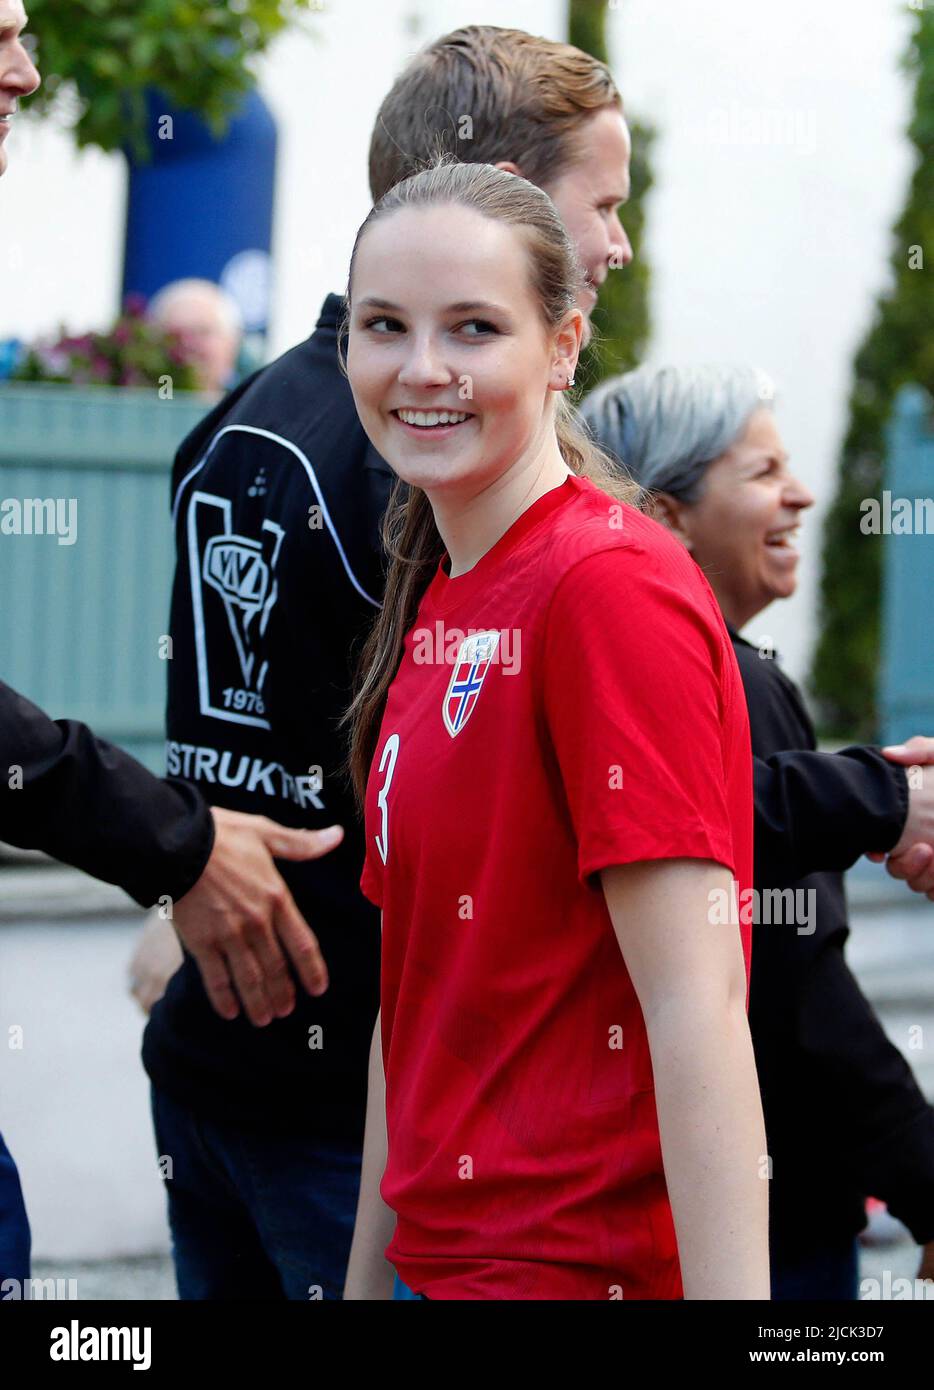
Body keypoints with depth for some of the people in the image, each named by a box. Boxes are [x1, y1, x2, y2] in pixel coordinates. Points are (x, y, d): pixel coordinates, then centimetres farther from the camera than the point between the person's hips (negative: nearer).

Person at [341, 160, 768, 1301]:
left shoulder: (610, 584, -15)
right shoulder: (431, 609, 11)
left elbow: (696, 998, -20)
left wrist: (732, 1295, -25)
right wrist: (367, 1275, 15)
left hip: (583, 1263, -8)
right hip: (447, 1254, 8)